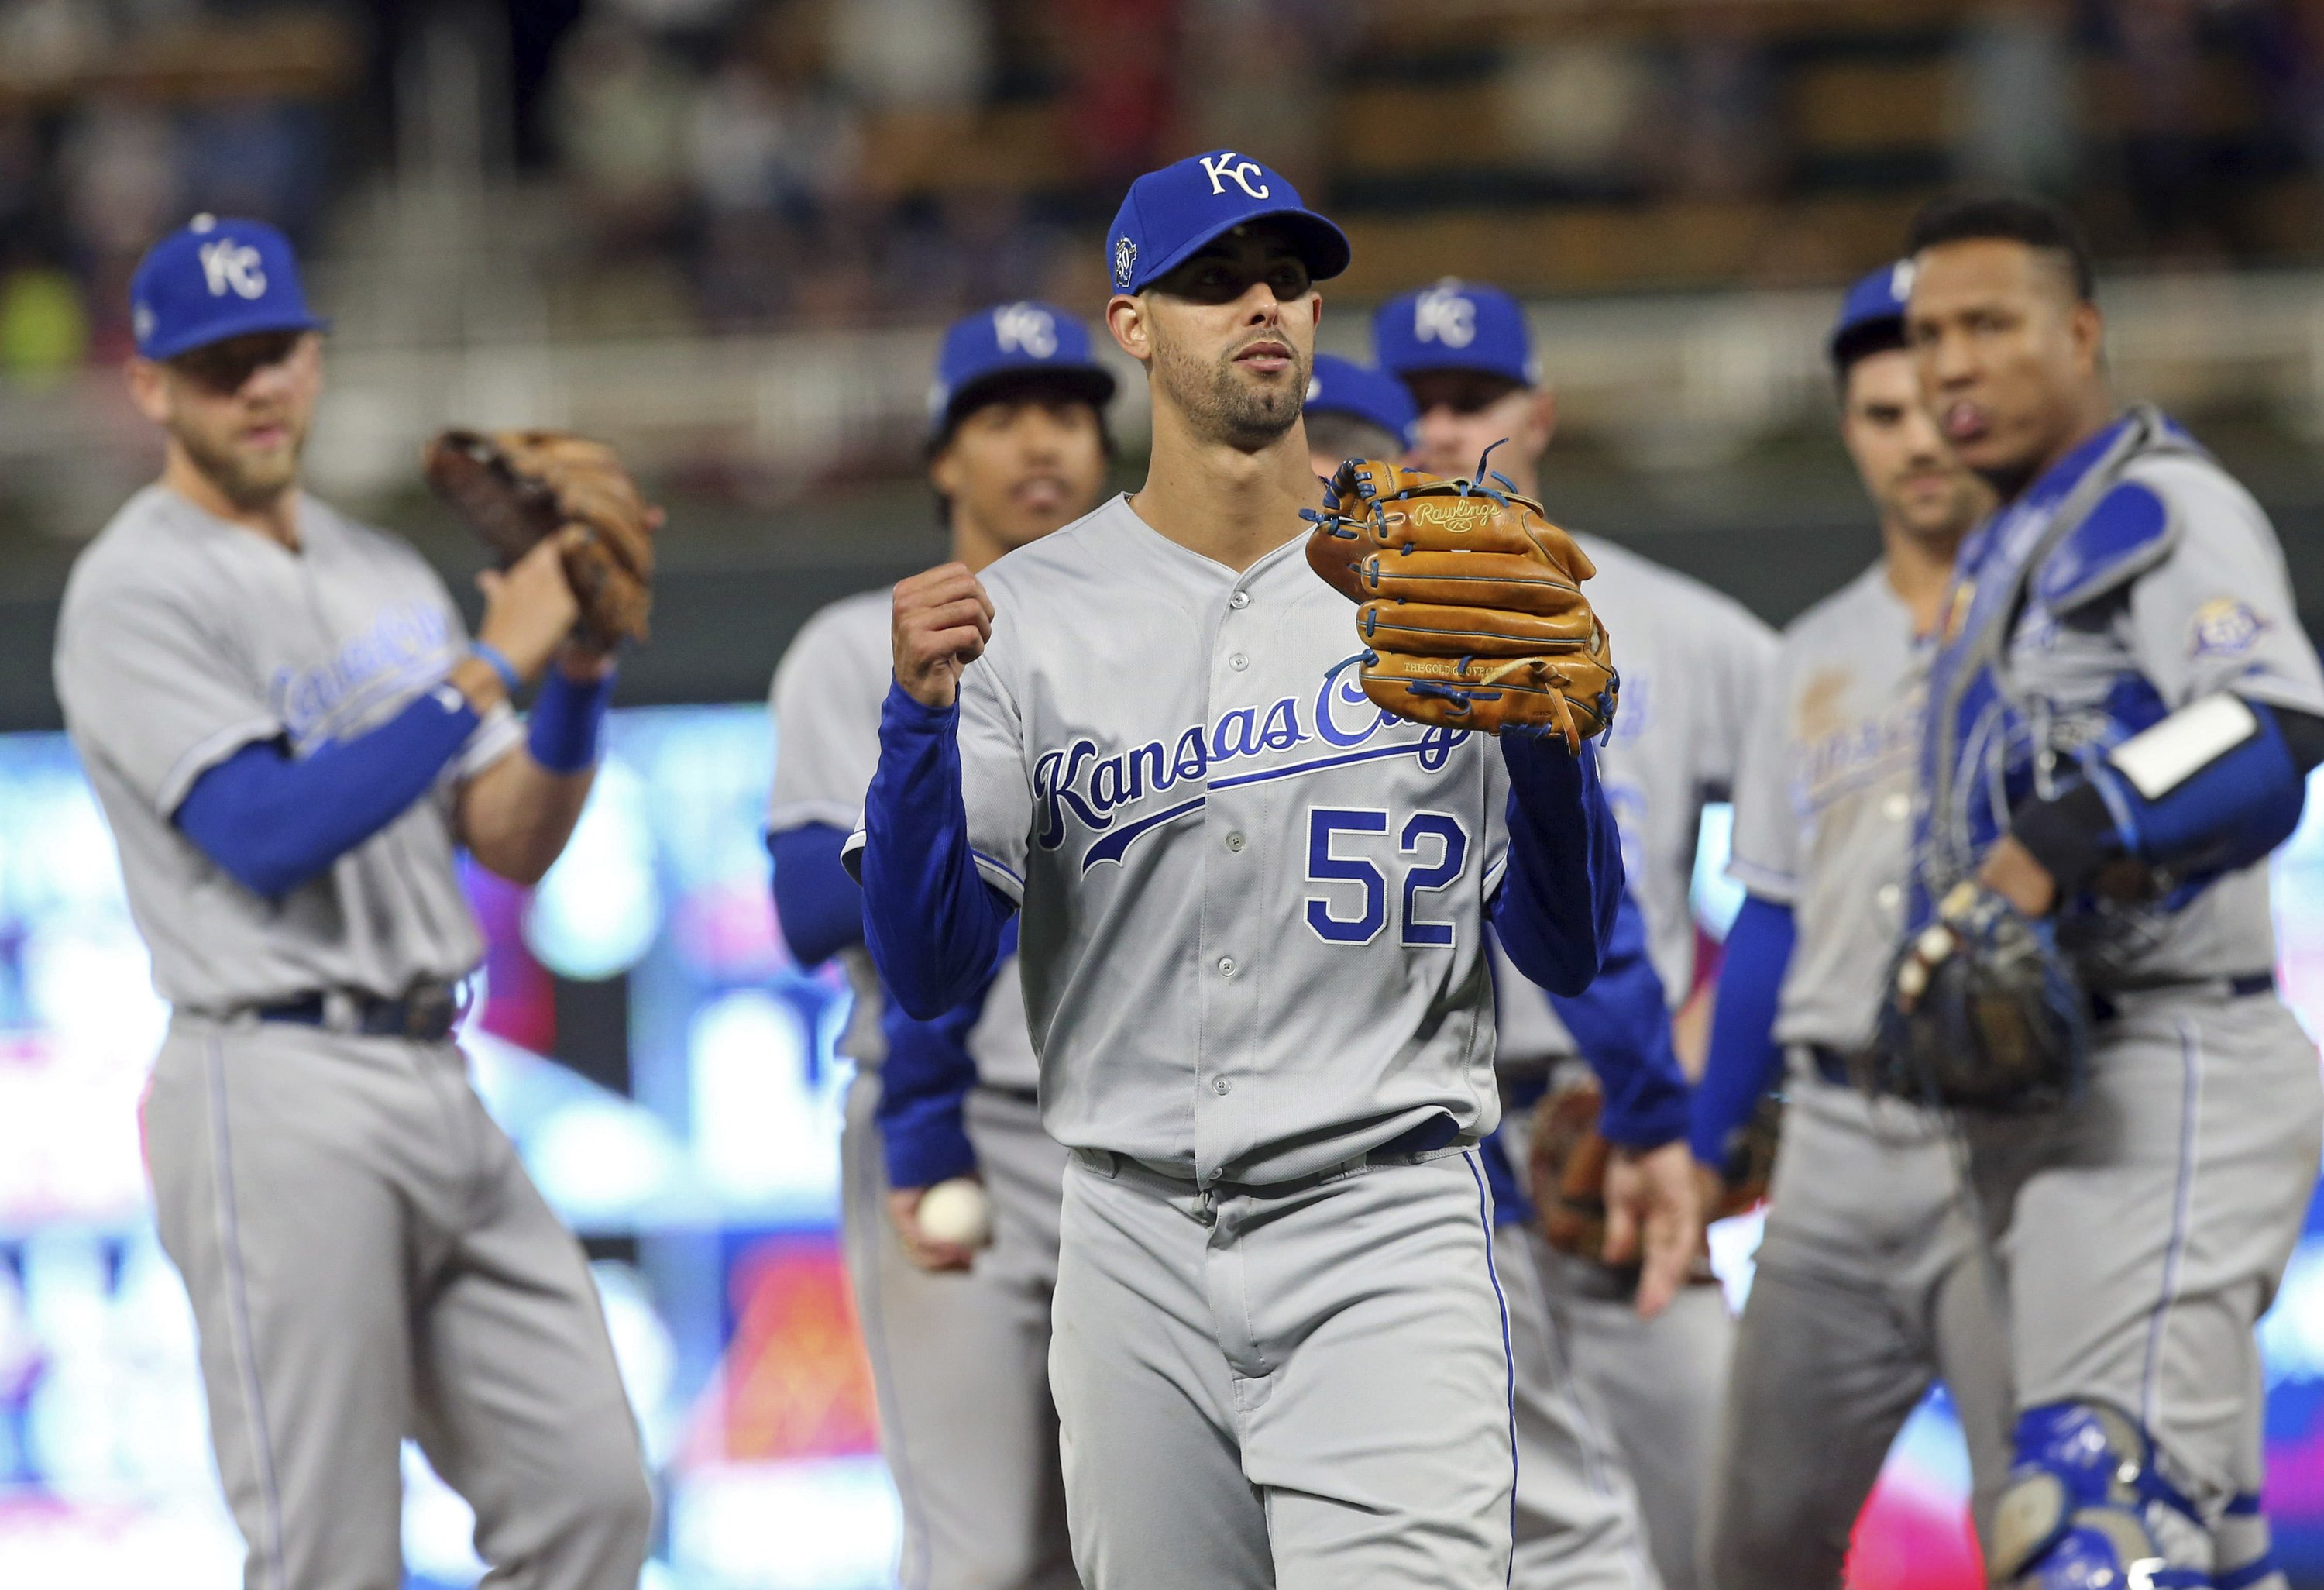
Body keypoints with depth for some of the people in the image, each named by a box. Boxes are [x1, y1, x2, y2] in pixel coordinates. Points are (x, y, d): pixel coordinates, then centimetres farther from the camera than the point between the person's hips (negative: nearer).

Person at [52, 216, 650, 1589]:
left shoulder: (390, 579, 18)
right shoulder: (138, 591, -6)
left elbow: (515, 843, 16)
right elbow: (268, 836, -18)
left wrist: (579, 676, -2)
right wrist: (490, 667, -17)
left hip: (440, 1089, 8)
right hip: (278, 1099, -8)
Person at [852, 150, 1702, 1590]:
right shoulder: (1030, 615, 4)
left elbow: (1568, 953, 5)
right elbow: (930, 972, -3)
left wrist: (1545, 730, -12)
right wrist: (922, 718, -16)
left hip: (1385, 1235, -2)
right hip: (1137, 1244, 2)